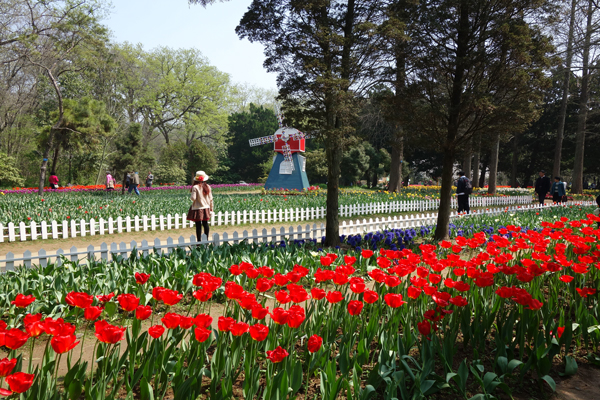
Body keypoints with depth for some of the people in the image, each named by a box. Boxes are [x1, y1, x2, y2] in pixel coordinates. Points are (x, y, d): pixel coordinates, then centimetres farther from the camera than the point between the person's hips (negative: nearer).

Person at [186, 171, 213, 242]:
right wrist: (211, 208, 15)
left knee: (198, 225, 0)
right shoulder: (208, 187, 2)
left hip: (197, 208, -5)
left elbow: (193, 198, -18)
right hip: (206, 208, 5)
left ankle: (199, 241, 1)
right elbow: (210, 199, 6)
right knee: (205, 224, 13)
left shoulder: (195, 187, -14)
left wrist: (191, 197, 6)